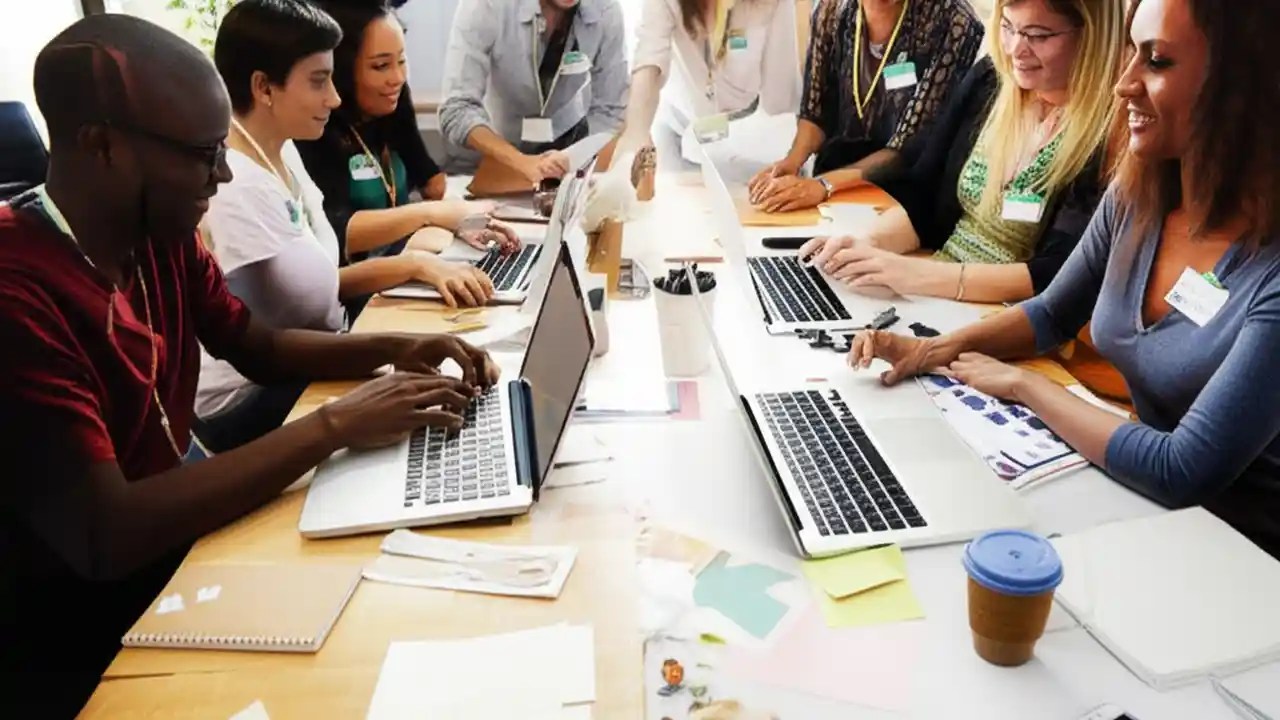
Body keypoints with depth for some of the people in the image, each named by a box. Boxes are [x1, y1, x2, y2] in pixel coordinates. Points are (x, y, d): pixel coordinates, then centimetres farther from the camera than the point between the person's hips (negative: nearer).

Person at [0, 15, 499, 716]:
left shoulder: (160, 233, -3)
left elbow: (258, 346, 11)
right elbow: (108, 537, -33)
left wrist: (393, 348, -6)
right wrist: (333, 427, -28)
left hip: (177, 526, 7)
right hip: (80, 635, -7)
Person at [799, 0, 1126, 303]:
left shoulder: (1107, 135, -16)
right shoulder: (989, 79, 3)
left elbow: (1059, 276, -21)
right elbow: (922, 196, 5)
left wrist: (919, 273, -29)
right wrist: (866, 241, -14)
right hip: (935, 295, 6)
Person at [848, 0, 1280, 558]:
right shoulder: (1137, 197, -5)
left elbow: (1183, 472, -26)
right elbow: (1053, 314, 10)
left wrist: (1021, 384, -17)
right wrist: (940, 347, -7)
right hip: (1140, 497, 5)